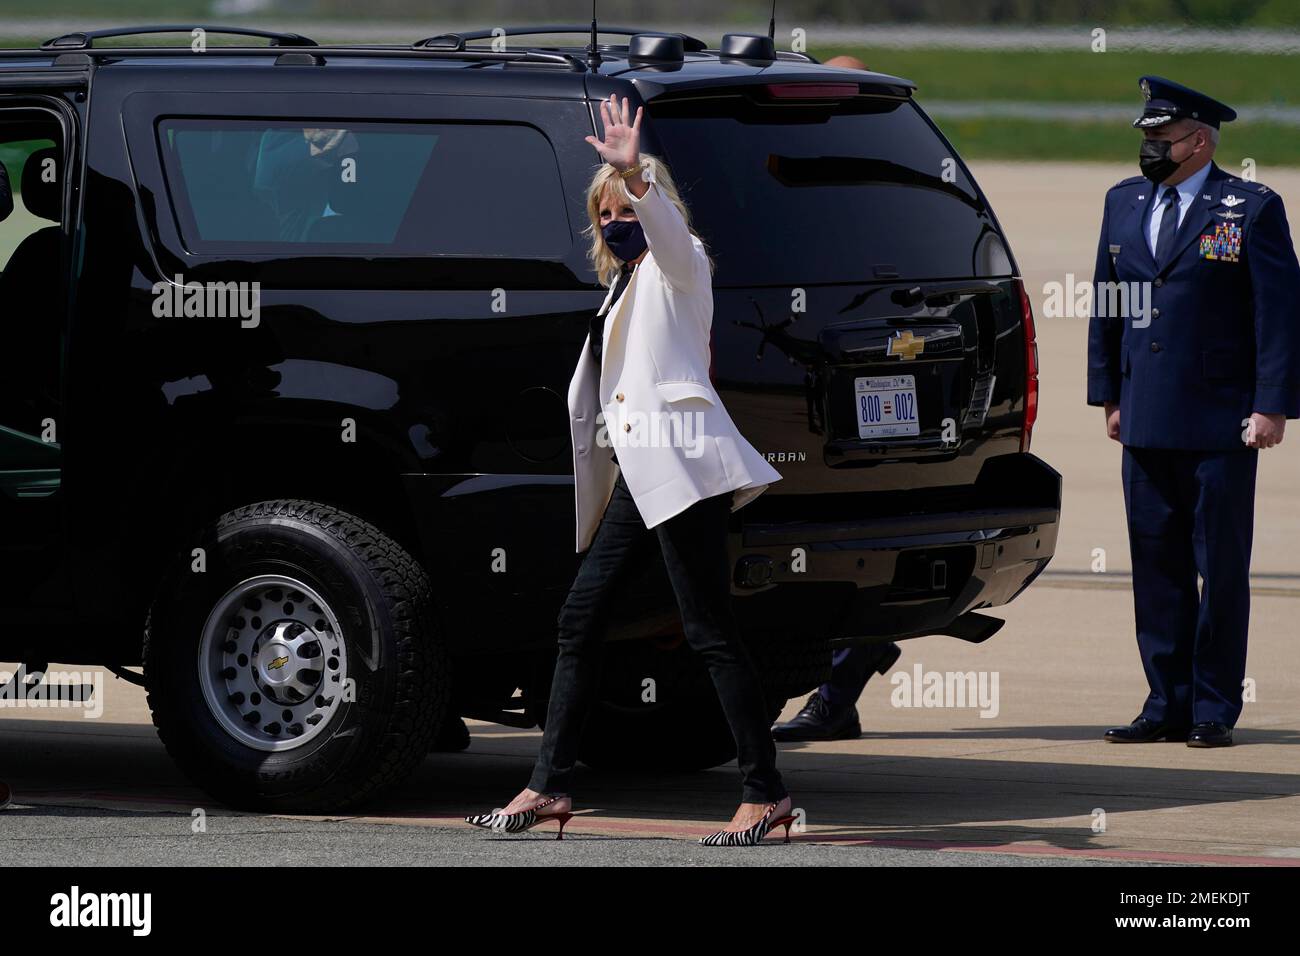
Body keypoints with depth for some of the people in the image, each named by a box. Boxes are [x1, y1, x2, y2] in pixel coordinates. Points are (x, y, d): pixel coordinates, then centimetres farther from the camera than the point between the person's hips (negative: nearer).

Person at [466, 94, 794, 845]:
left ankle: (766, 794, -8)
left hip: (679, 462, -10)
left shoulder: (677, 266, -1)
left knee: (710, 631, -10)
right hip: (638, 473, 10)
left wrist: (636, 176, -41)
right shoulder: (627, 283, 23)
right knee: (581, 616, 8)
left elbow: (665, 228, -25)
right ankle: (551, 787, 13)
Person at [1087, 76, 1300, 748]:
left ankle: (1215, 710, 5)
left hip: (1221, 422, -5)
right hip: (1147, 418, 5)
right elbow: (1107, 306, 18)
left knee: (1222, 567, -1)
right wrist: (1109, 394, 12)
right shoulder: (1123, 203, 13)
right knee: (1156, 567, 6)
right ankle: (1168, 705, 12)